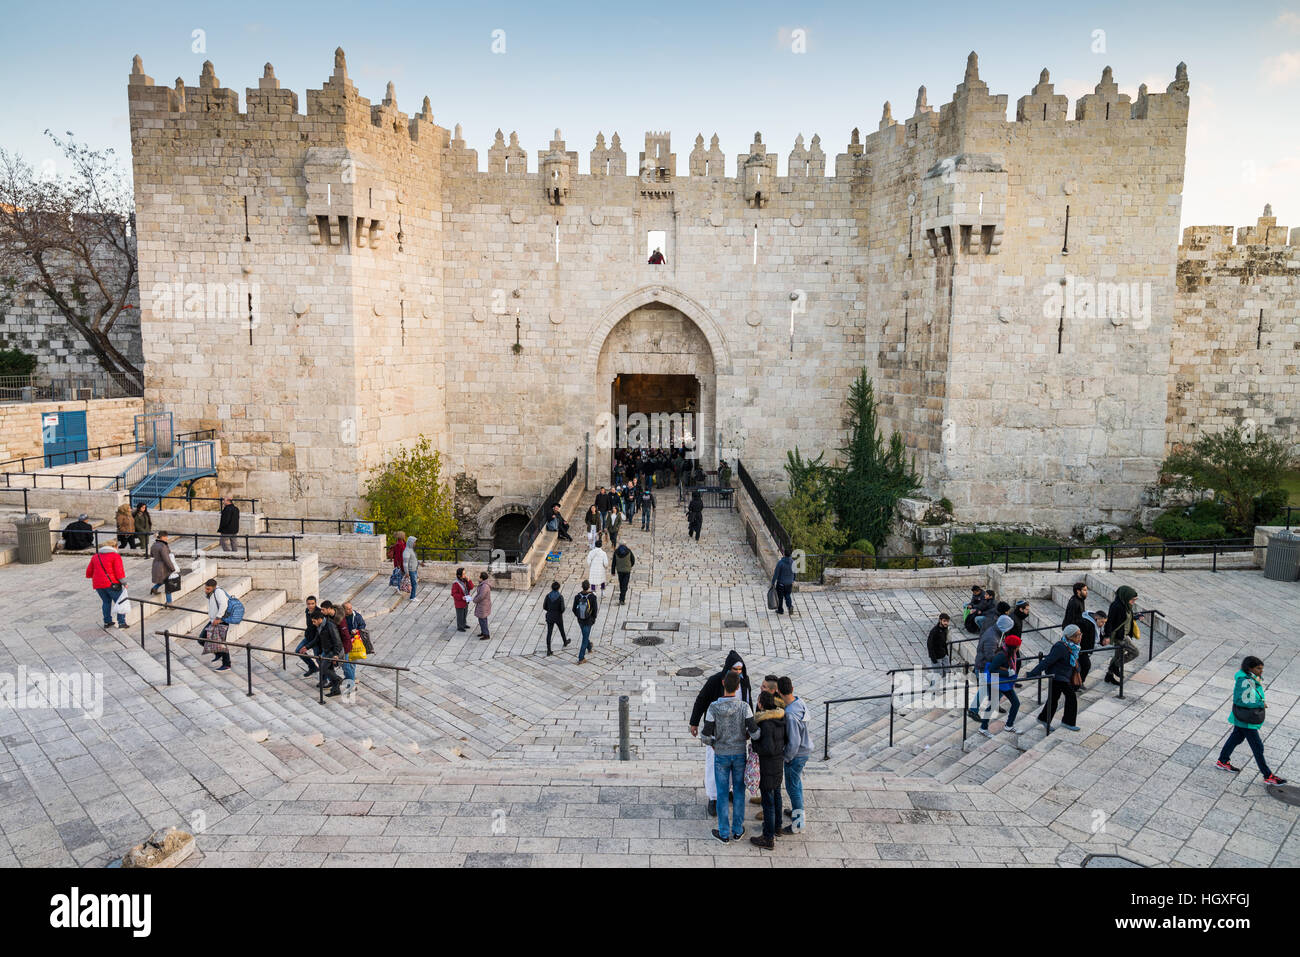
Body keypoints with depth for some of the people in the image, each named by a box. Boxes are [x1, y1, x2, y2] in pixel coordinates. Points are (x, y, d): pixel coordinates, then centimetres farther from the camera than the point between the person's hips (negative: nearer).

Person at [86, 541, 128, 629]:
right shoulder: (115, 556, -4)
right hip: (112, 584, -6)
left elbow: (89, 572, 19)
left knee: (106, 602, 21)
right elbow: (119, 572, -13)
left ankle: (107, 622, 20)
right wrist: (124, 583, -6)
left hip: (98, 585, 6)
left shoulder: (95, 556, 15)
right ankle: (121, 622, -1)